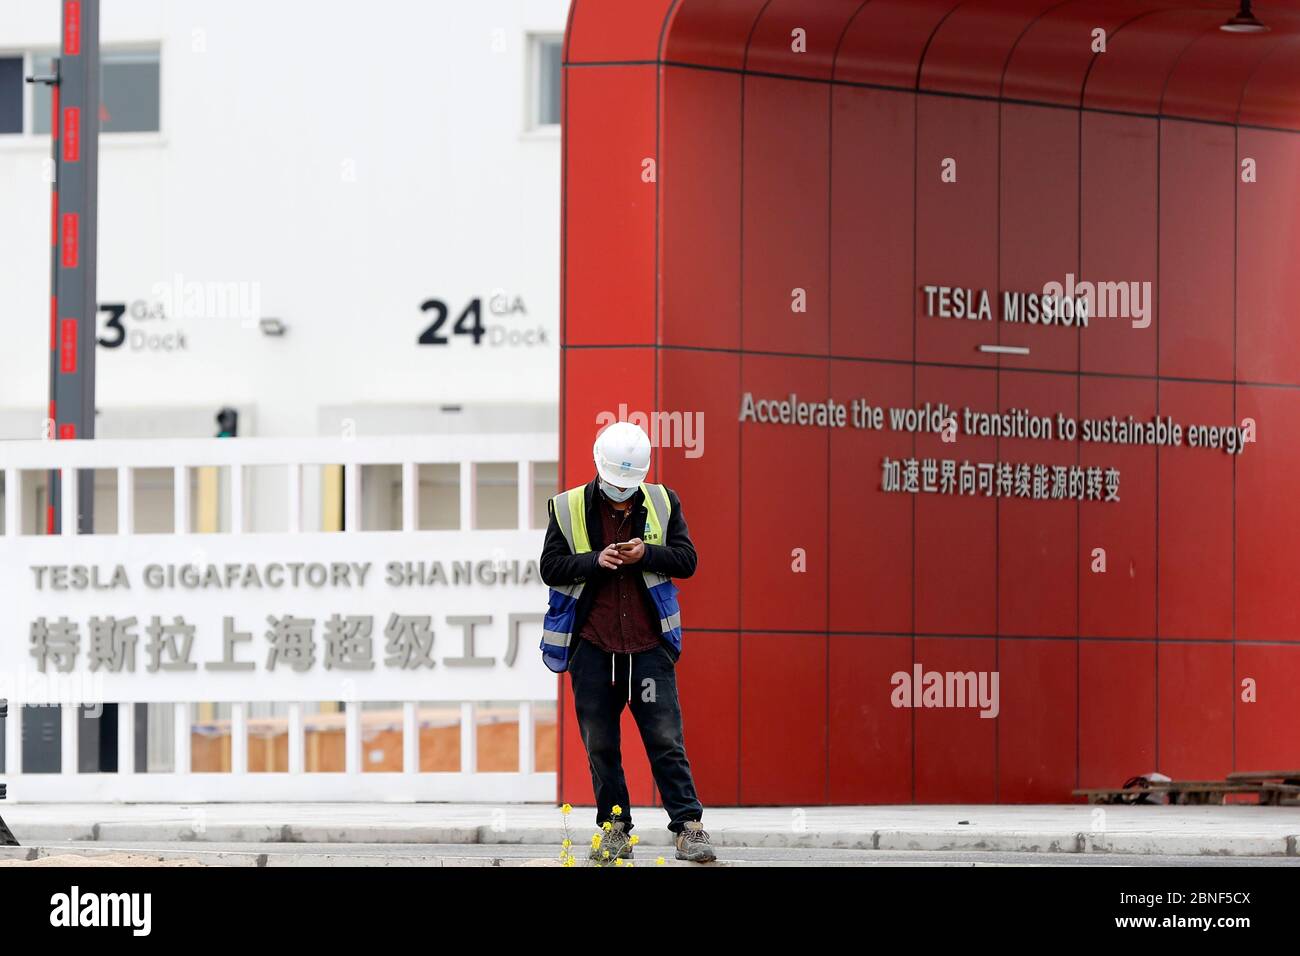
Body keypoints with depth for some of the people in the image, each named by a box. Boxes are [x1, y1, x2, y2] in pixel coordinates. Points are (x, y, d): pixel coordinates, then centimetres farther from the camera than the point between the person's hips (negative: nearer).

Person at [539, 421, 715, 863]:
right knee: (600, 744, 4)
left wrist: (646, 555, -14)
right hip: (591, 644, 0)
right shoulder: (568, 508, 1)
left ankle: (688, 827, -3)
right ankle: (616, 830, 12)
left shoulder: (662, 503, 5)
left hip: (649, 644, 0)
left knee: (666, 739, -4)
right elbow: (550, 566, 0)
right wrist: (595, 561, -16)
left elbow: (687, 559, 3)